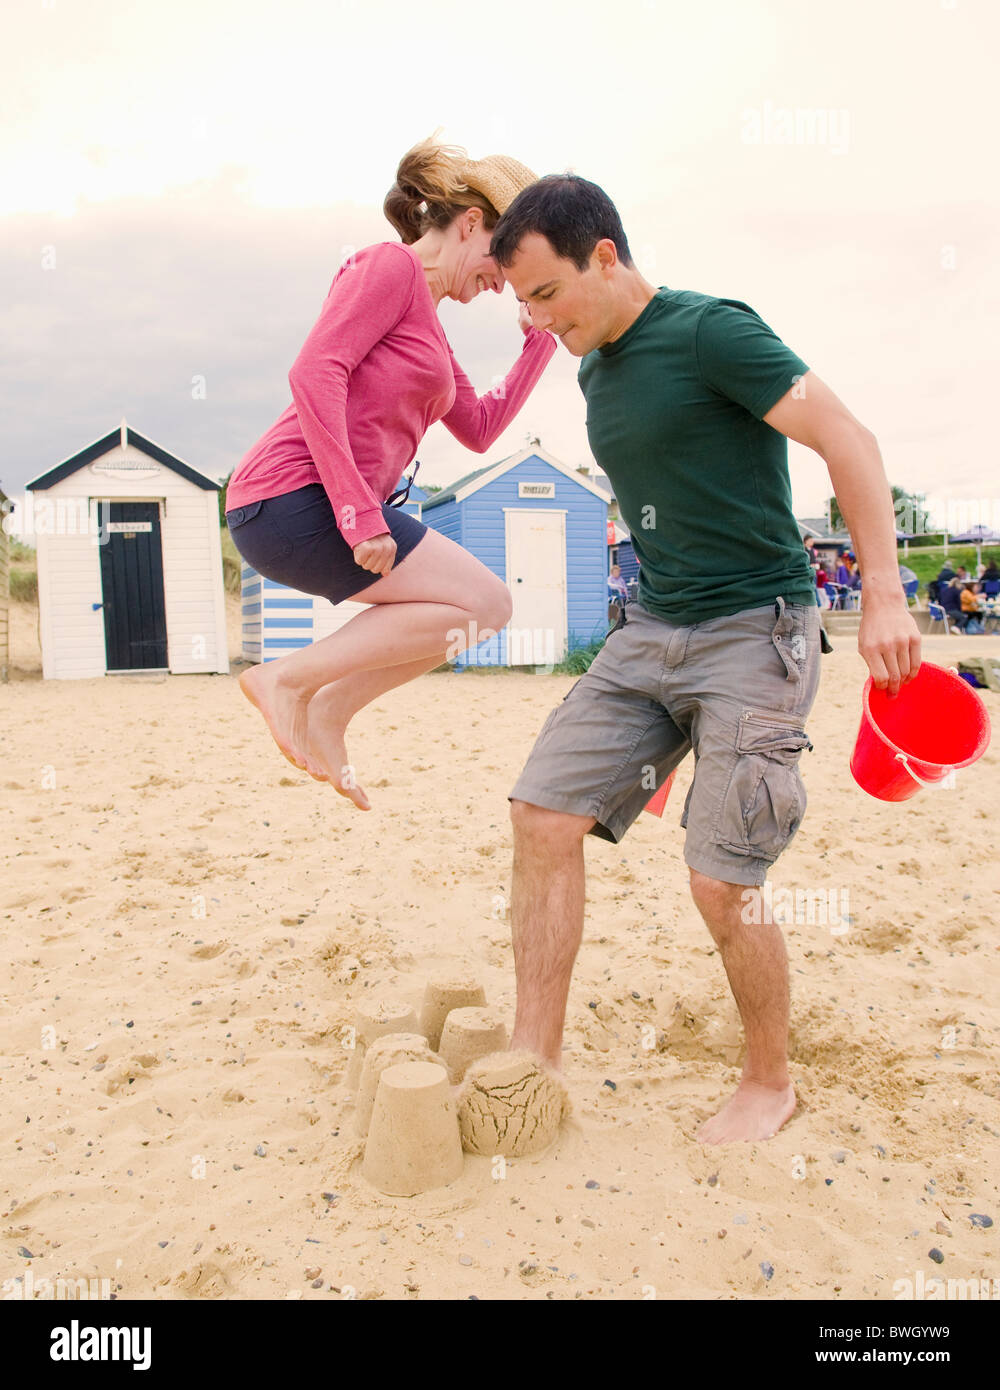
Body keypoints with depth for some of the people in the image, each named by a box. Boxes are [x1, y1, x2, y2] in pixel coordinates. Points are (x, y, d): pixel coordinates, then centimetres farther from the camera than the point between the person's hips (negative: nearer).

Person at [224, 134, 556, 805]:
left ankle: (327, 713, 11)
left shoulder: (428, 327, 25)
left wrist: (540, 340, 23)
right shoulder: (389, 265, -3)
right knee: (486, 604, -10)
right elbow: (315, 372, -17)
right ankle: (290, 678, -7)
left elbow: (480, 429, 27)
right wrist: (359, 512, -23)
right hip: (293, 494, -10)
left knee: (482, 604, 13)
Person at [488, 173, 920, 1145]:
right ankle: (534, 1063, 6)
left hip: (754, 634, -7)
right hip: (648, 631, 8)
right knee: (543, 814, -4)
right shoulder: (594, 370, 14)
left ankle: (770, 1083, 19)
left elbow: (847, 441, -13)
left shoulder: (711, 331, -10)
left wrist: (883, 596, -20)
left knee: (721, 884, -8)